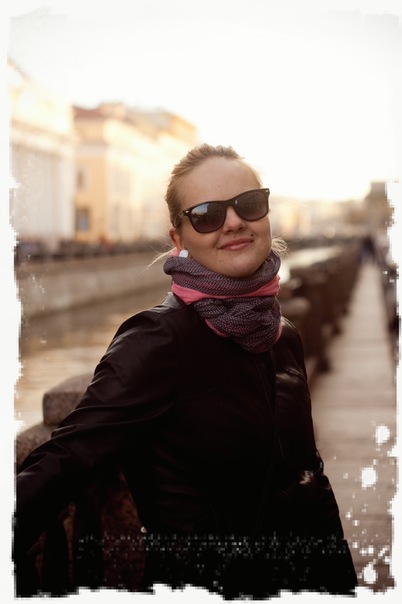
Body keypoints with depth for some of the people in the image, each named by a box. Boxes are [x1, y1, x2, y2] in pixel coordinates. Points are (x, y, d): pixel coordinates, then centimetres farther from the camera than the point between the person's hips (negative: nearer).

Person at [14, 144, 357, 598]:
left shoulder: (285, 339, 1)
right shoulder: (158, 340, -20)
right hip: (196, 580, -6)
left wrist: (341, 583, 8)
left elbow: (307, 474, 10)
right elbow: (62, 463, -30)